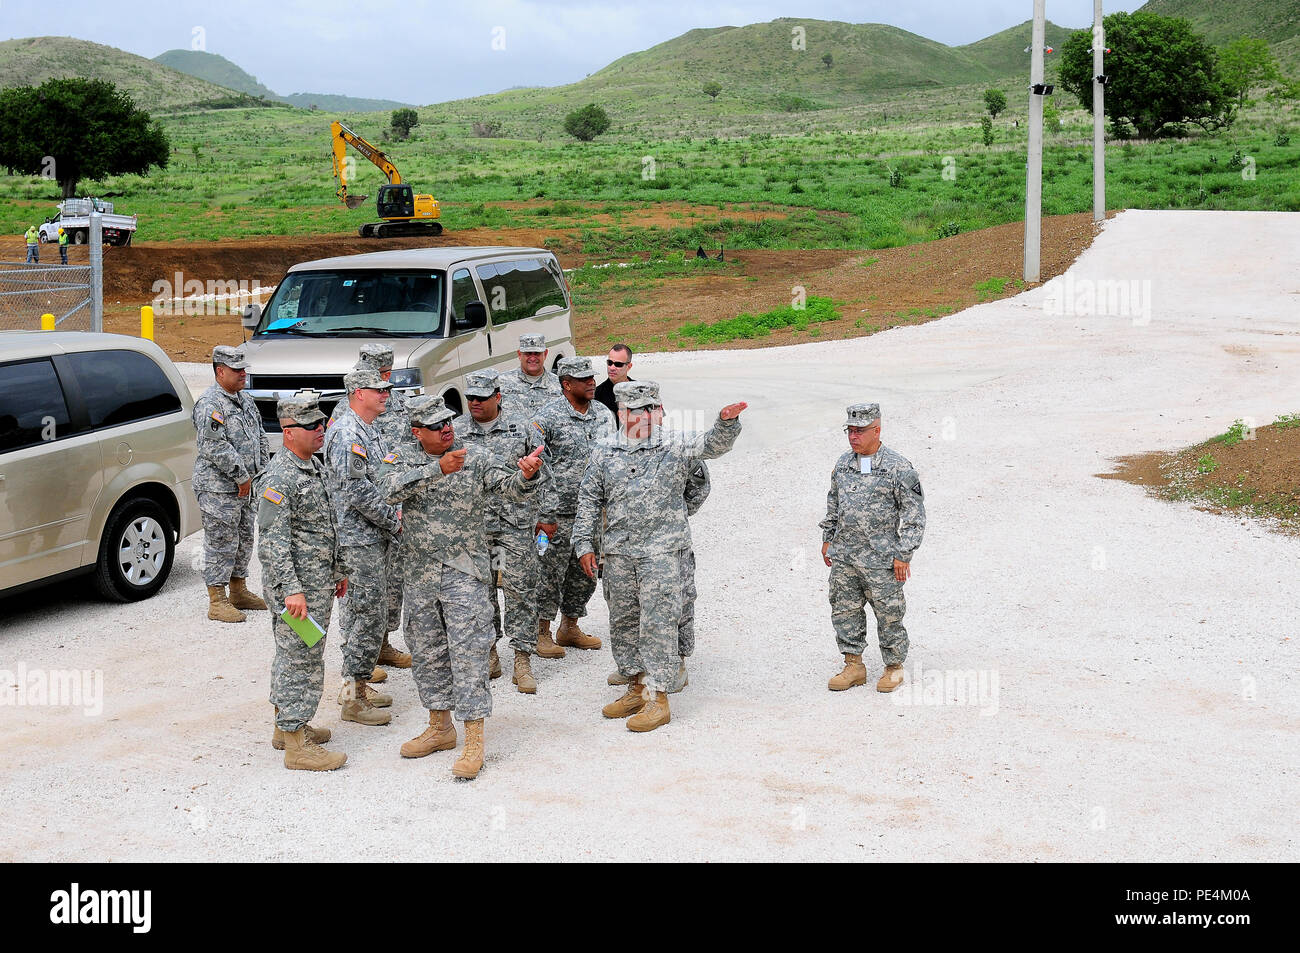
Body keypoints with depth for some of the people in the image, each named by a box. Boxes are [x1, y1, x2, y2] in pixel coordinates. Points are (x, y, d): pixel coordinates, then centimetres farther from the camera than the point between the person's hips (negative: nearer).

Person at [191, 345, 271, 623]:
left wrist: (261, 471, 10)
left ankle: (239, 591, 30)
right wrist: (242, 476, -18)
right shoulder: (209, 404, -15)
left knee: (244, 539, 17)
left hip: (245, 486, 9)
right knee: (221, 543, -5)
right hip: (218, 488, -9)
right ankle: (217, 602, 1)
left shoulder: (245, 400, 14)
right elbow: (215, 447, -22)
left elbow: (260, 438, 21)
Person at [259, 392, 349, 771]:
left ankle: (286, 724, 30)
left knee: (294, 656, 18)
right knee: (301, 659, -5)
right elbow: (272, 541, -22)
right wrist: (291, 590, -26)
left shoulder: (314, 466, 13)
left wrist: (338, 571, 23)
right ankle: (296, 743, 1)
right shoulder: (280, 477, -18)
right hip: (297, 586, -10)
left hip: (319, 581, 10)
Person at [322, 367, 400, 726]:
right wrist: (394, 520, -15)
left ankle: (357, 686, 25)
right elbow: (356, 490, -23)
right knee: (368, 616, -7)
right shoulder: (347, 432, -16)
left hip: (374, 538, 10)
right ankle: (353, 699, 0)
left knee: (367, 614, 15)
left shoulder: (368, 431, 17)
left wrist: (392, 515, 7)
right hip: (359, 541, -10)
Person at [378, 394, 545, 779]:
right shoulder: (402, 457, 1)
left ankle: (474, 741, -4)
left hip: (464, 572, -3)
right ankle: (440, 728, 28)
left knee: (468, 653, -7)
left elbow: (510, 489, -15)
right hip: (419, 573, 3)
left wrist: (526, 475, -38)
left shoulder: (477, 458, -3)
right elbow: (393, 488, -19)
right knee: (427, 652, 13)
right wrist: (438, 469, -32)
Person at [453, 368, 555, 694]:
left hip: (517, 523, -2)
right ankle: (488, 654, 20)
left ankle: (523, 661, 2)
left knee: (520, 590, -3)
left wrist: (544, 517, 6)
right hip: (472, 526, 2)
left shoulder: (522, 429, 2)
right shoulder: (455, 431, 4)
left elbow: (542, 475, 8)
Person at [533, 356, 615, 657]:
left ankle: (569, 628, 27)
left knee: (586, 573, 12)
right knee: (551, 572, 0)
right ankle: (542, 634, 12)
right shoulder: (550, 416, -10)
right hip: (558, 510, -6)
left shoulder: (604, 414, 9)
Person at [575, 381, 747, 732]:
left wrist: (727, 422, -33)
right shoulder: (606, 452, 9)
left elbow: (713, 444, -12)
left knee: (658, 622, -7)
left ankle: (658, 698, -3)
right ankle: (637, 687, 25)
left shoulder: (675, 447, 1)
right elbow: (589, 500, 12)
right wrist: (584, 544, 7)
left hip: (662, 549, -4)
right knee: (623, 621, 11)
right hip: (617, 551, 4)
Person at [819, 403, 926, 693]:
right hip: (843, 556, 6)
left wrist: (903, 554, -11)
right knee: (844, 611, 10)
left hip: (881, 559, -6)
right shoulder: (843, 464, 9)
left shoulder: (898, 468, -10)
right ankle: (854, 666, 22)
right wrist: (827, 538, 20)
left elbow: (915, 514, -9)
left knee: (888, 614, 3)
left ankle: (894, 668, 19)